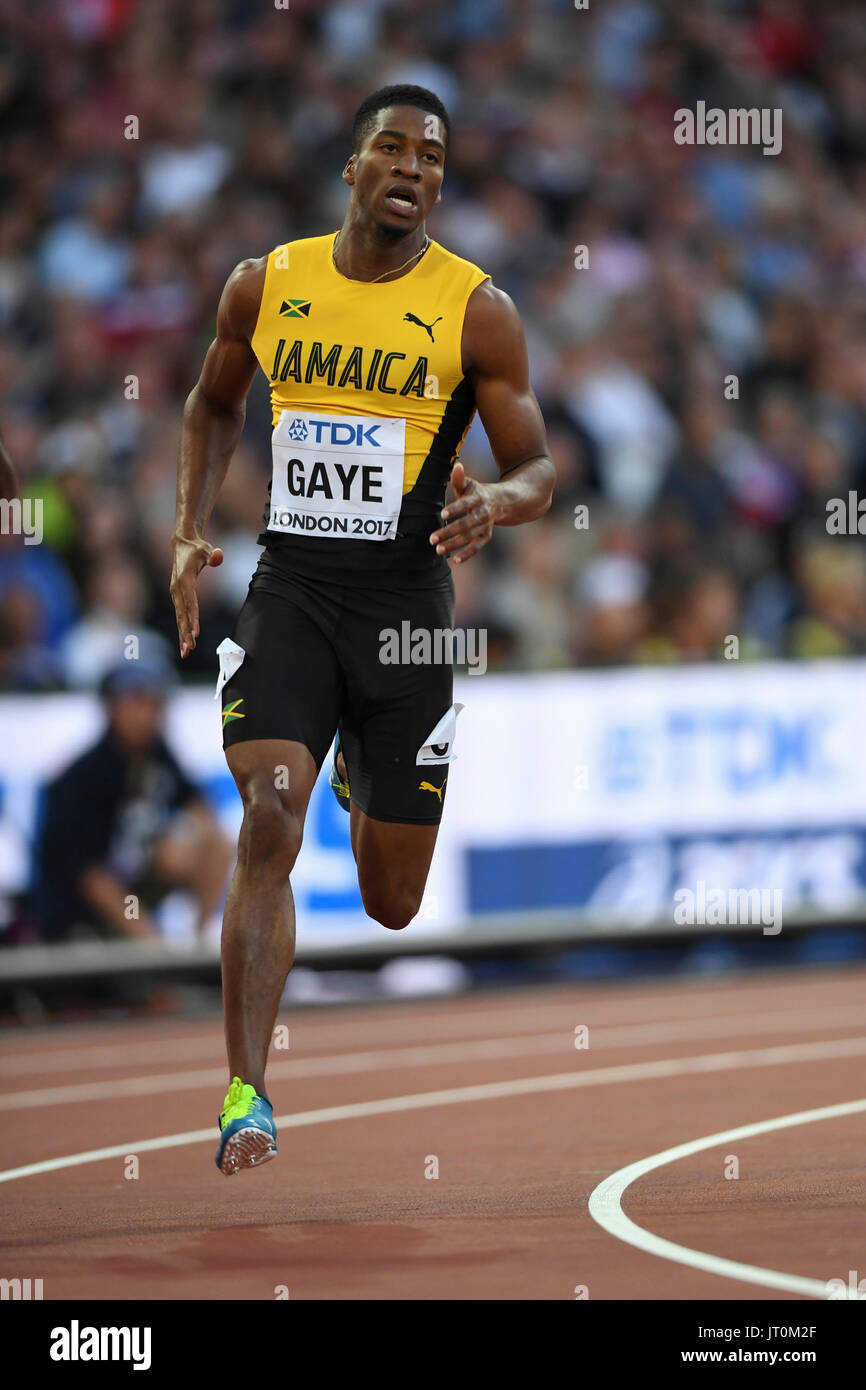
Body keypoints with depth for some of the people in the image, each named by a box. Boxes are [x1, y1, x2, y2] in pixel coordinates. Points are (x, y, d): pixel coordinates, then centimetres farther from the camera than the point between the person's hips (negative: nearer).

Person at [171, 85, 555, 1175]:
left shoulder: (476, 311, -3)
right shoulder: (266, 286, 4)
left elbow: (538, 469, 0)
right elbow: (214, 404, 22)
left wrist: (498, 501, -23)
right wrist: (191, 532, 10)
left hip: (406, 605, 0)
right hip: (289, 593, 0)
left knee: (392, 904, 9)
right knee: (269, 826, -21)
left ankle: (366, 789, 48)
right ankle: (245, 1096, -19)